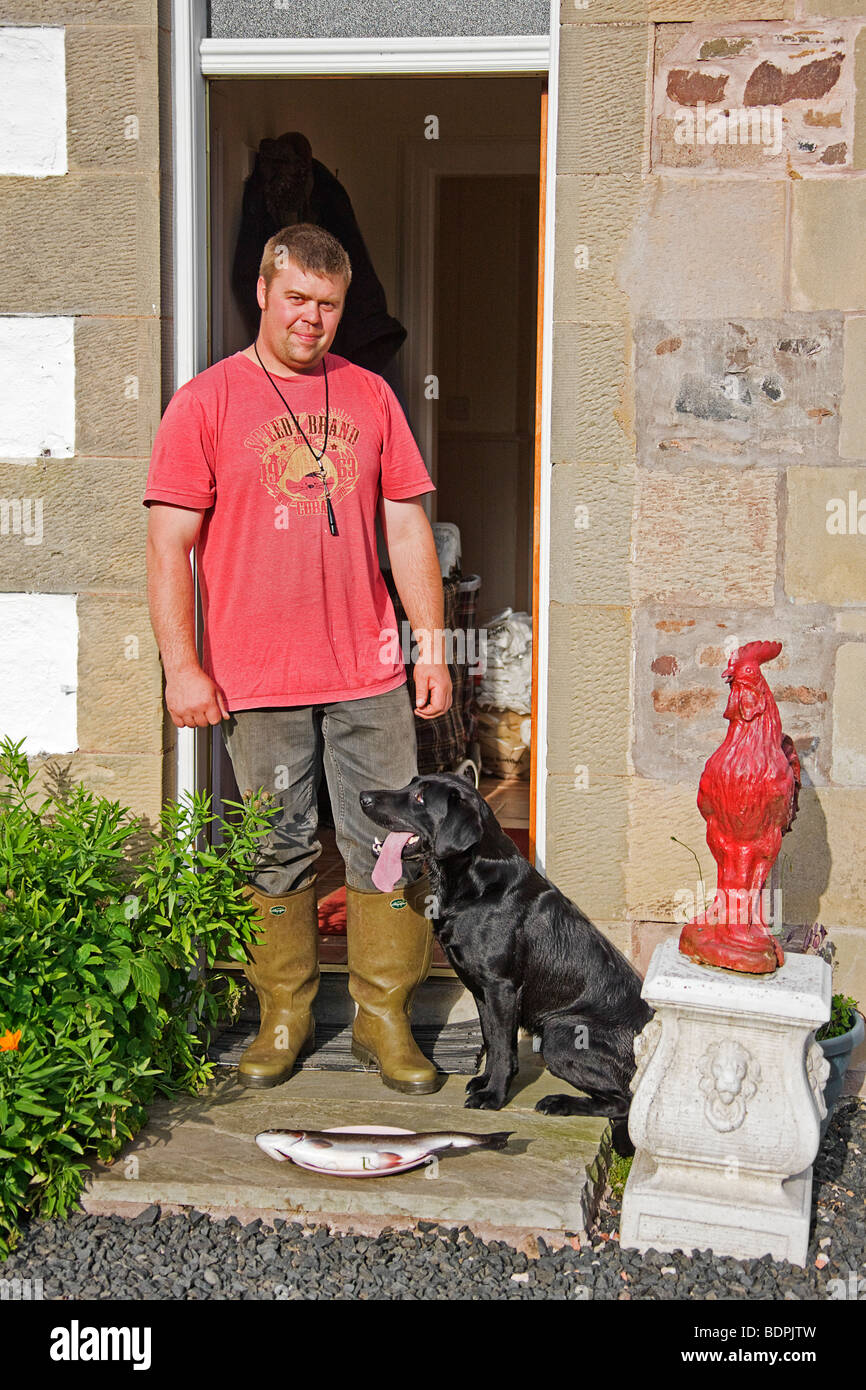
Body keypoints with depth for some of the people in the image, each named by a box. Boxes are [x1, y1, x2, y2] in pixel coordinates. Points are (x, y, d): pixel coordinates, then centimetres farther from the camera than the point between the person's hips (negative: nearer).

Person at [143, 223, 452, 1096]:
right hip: (257, 681, -2)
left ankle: (384, 1019, 16)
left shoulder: (369, 395, 11)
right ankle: (284, 1015, 22)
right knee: (277, 851, 7)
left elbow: (407, 529, 12)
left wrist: (432, 644, 7)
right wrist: (181, 666, -9)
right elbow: (169, 544, -3)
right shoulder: (205, 402, 1)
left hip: (368, 675, 3)